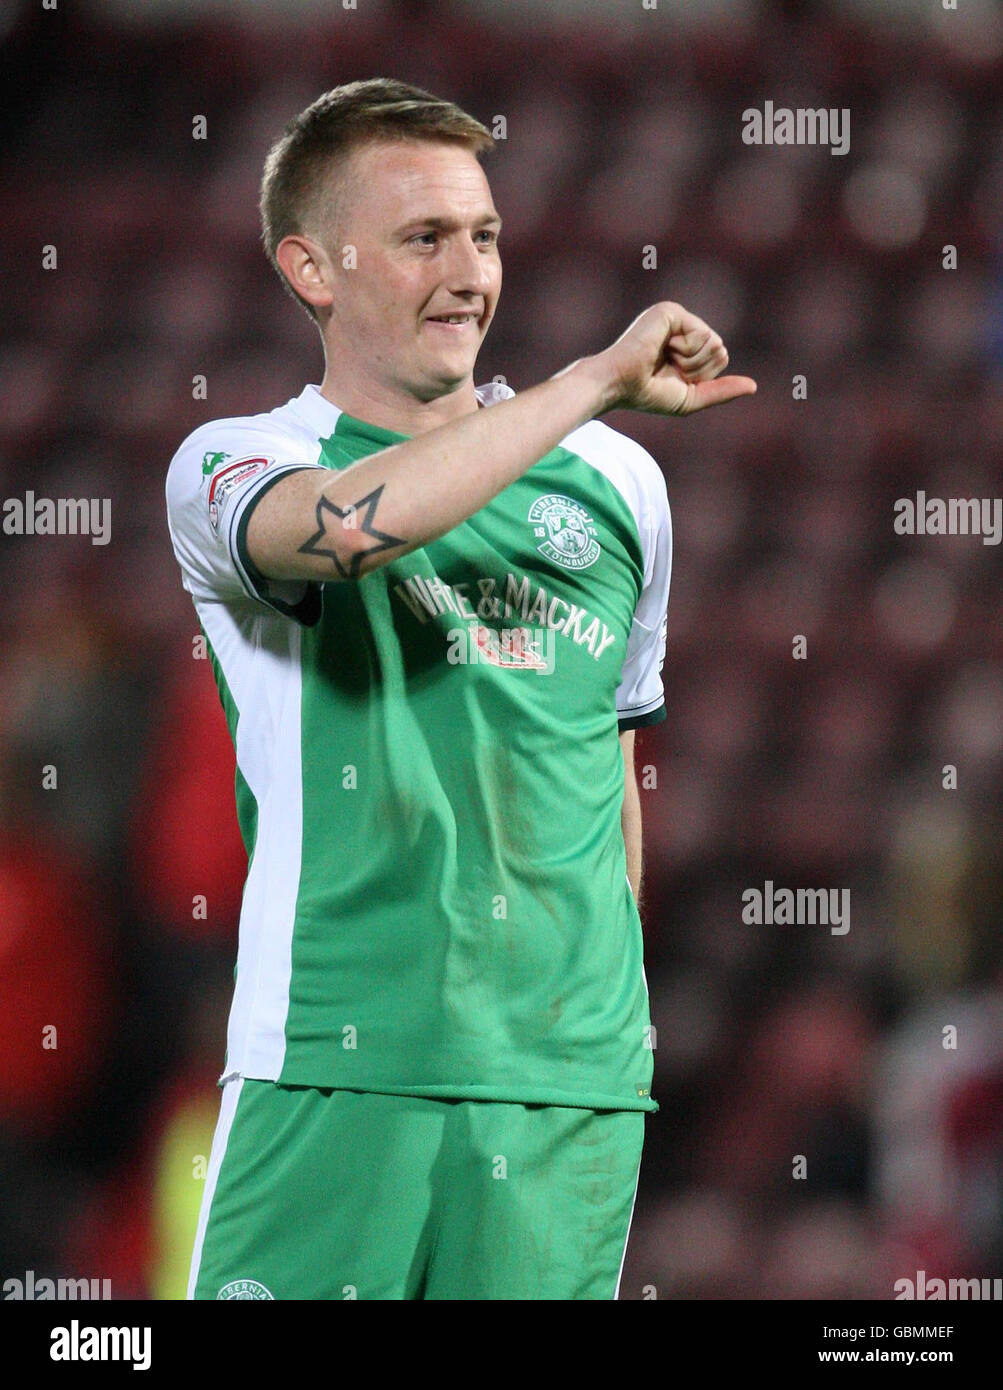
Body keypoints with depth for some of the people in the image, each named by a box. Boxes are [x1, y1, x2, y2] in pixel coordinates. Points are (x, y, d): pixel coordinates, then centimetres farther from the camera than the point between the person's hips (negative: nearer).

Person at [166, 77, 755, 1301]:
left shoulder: (615, 481, 16)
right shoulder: (232, 467, 2)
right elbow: (350, 523, -23)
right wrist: (596, 380, -17)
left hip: (572, 1083, 4)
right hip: (338, 1065, -3)